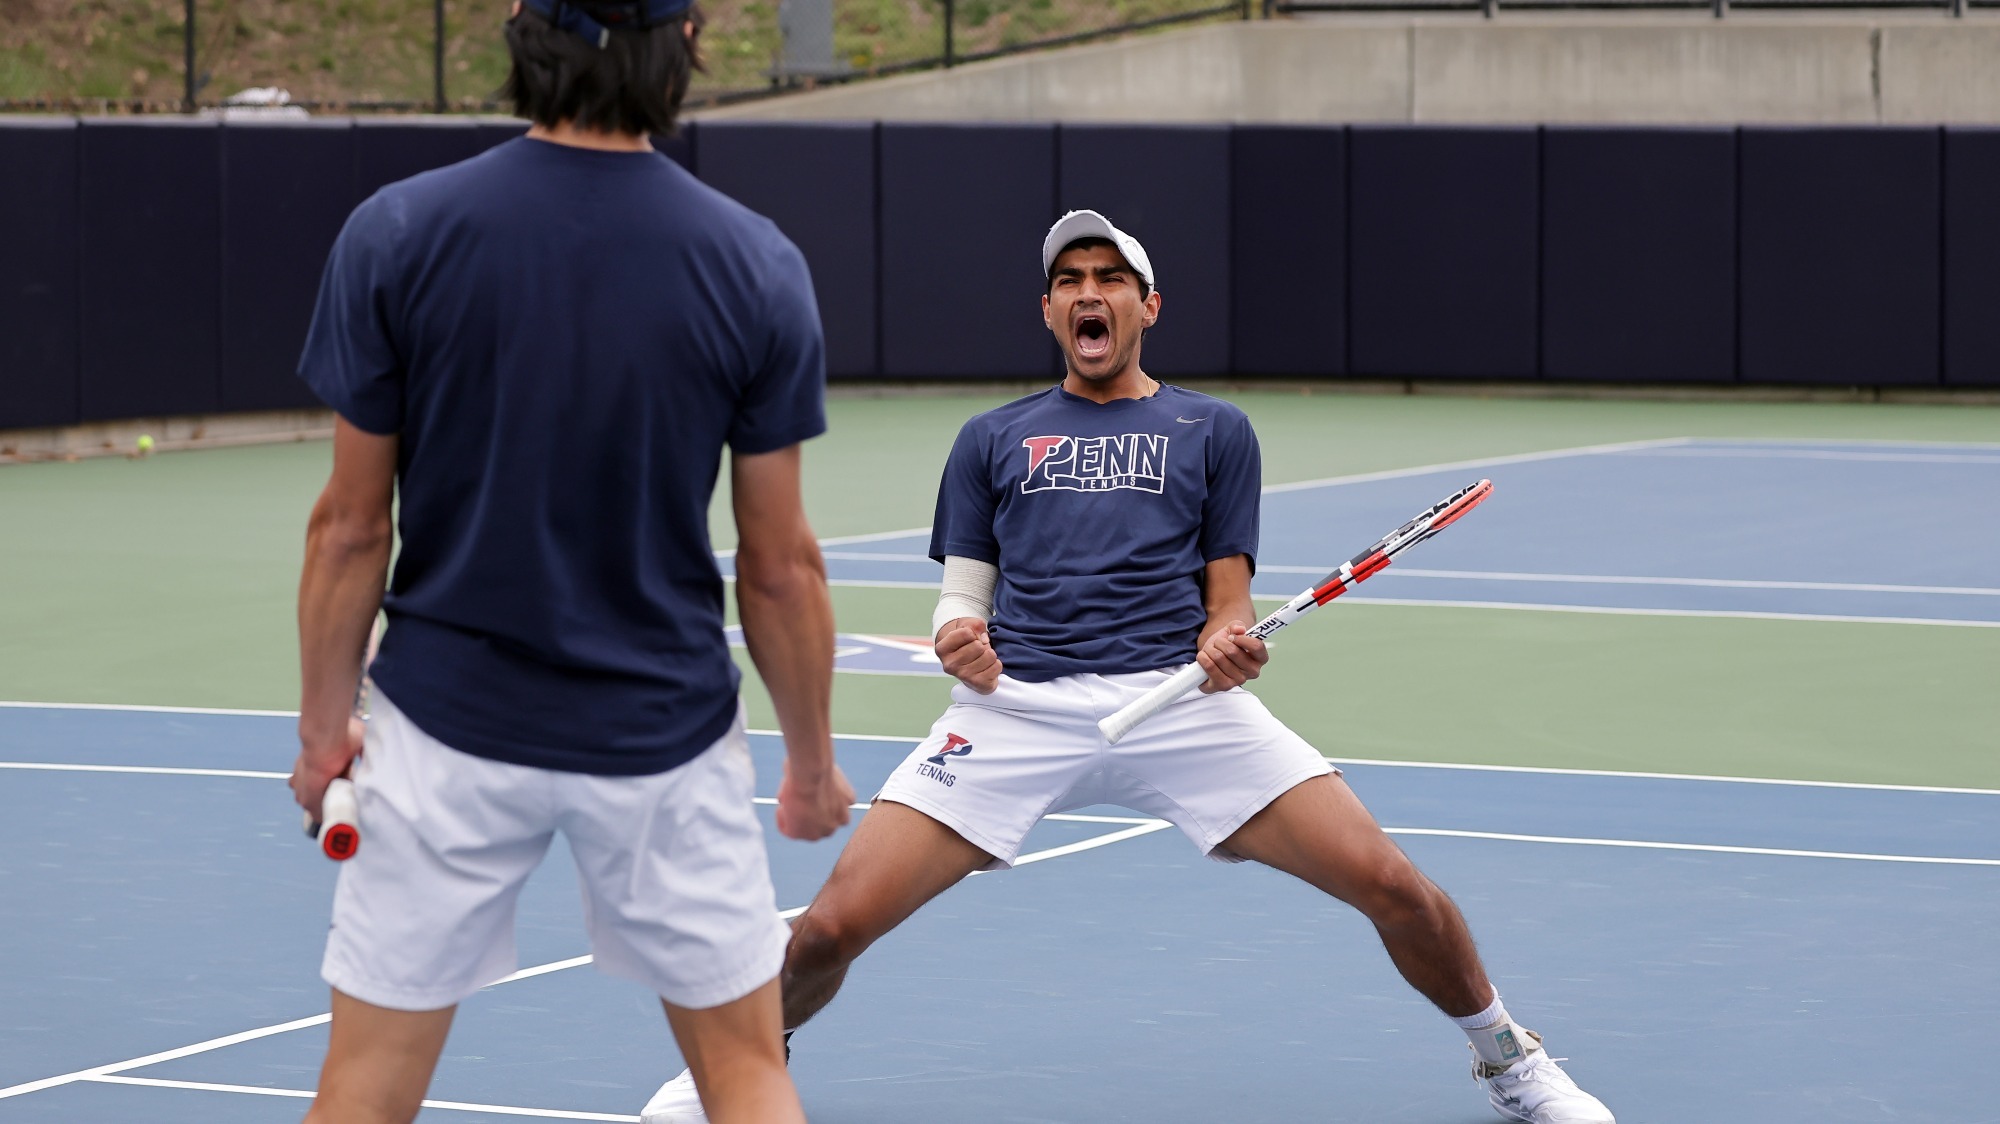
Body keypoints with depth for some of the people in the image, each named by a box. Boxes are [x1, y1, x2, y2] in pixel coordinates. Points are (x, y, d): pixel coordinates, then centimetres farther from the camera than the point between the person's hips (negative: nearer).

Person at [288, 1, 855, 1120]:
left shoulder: (395, 236, -10)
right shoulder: (756, 268, -10)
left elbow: (352, 530, -5)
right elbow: (780, 565, -4)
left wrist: (324, 728, 9)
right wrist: (813, 760, 10)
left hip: (449, 727, 0)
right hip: (664, 730, 0)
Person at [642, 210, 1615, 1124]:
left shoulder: (1213, 431, 19)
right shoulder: (993, 439, 22)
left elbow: (1228, 599, 15)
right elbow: (962, 593, 19)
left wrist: (1229, 648, -9)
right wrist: (959, 642, -6)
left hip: (1180, 700, 0)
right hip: (1017, 706, 1)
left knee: (1394, 886, -13)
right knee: (832, 925, -12)